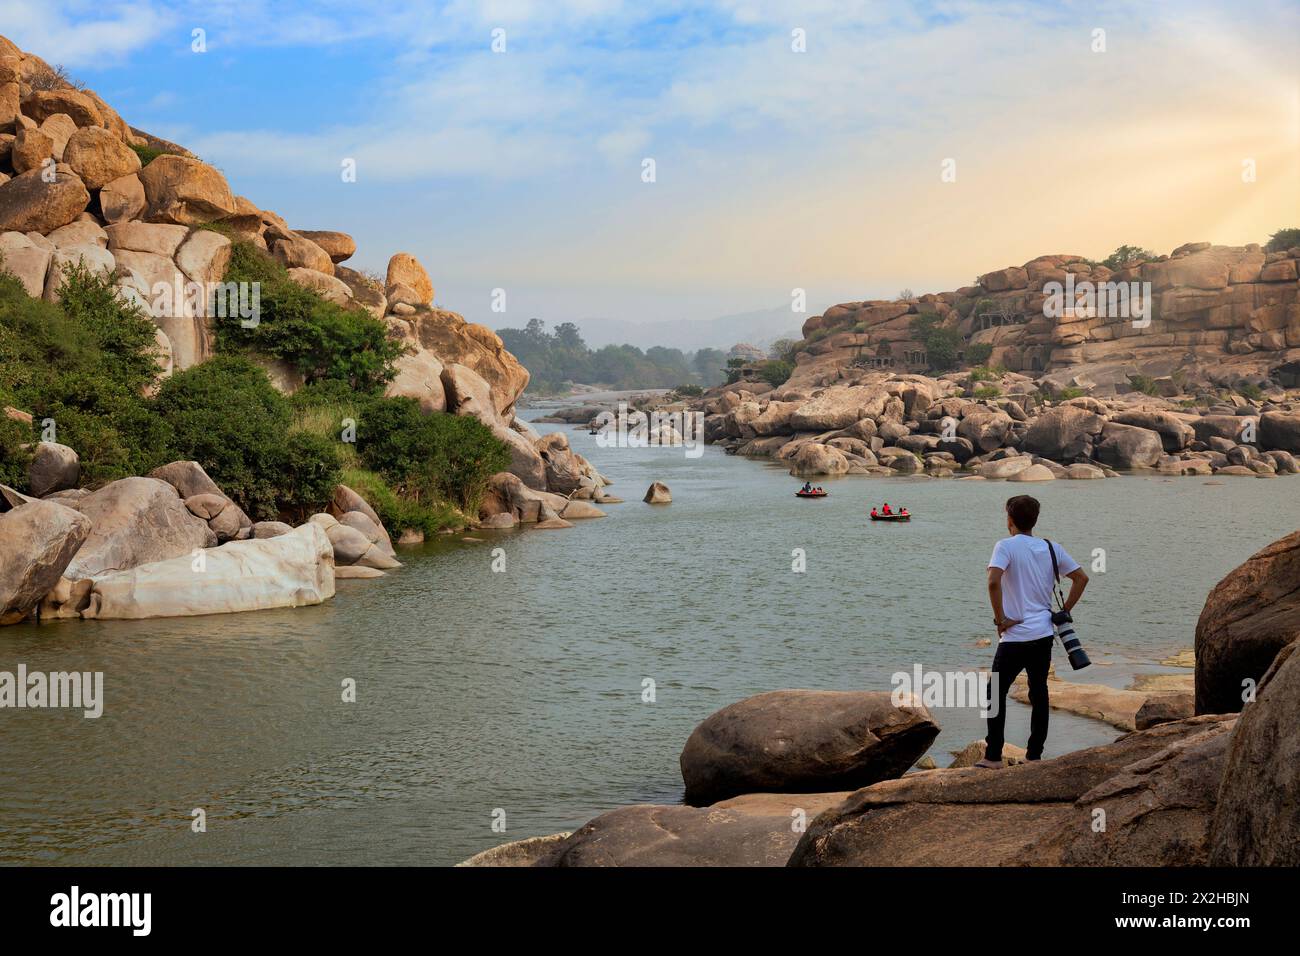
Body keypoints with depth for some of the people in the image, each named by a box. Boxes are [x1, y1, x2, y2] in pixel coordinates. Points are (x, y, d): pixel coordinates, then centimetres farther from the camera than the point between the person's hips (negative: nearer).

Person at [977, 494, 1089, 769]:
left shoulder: (1006, 546, -9)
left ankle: (993, 757, 5)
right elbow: (1081, 578, 11)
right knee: (1039, 694, 12)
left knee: (996, 693, 5)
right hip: (1044, 634, 5)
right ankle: (1034, 755, 16)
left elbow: (993, 581, -24)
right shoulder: (1051, 548, 7)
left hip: (1015, 636, -5)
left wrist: (1000, 618, -14)